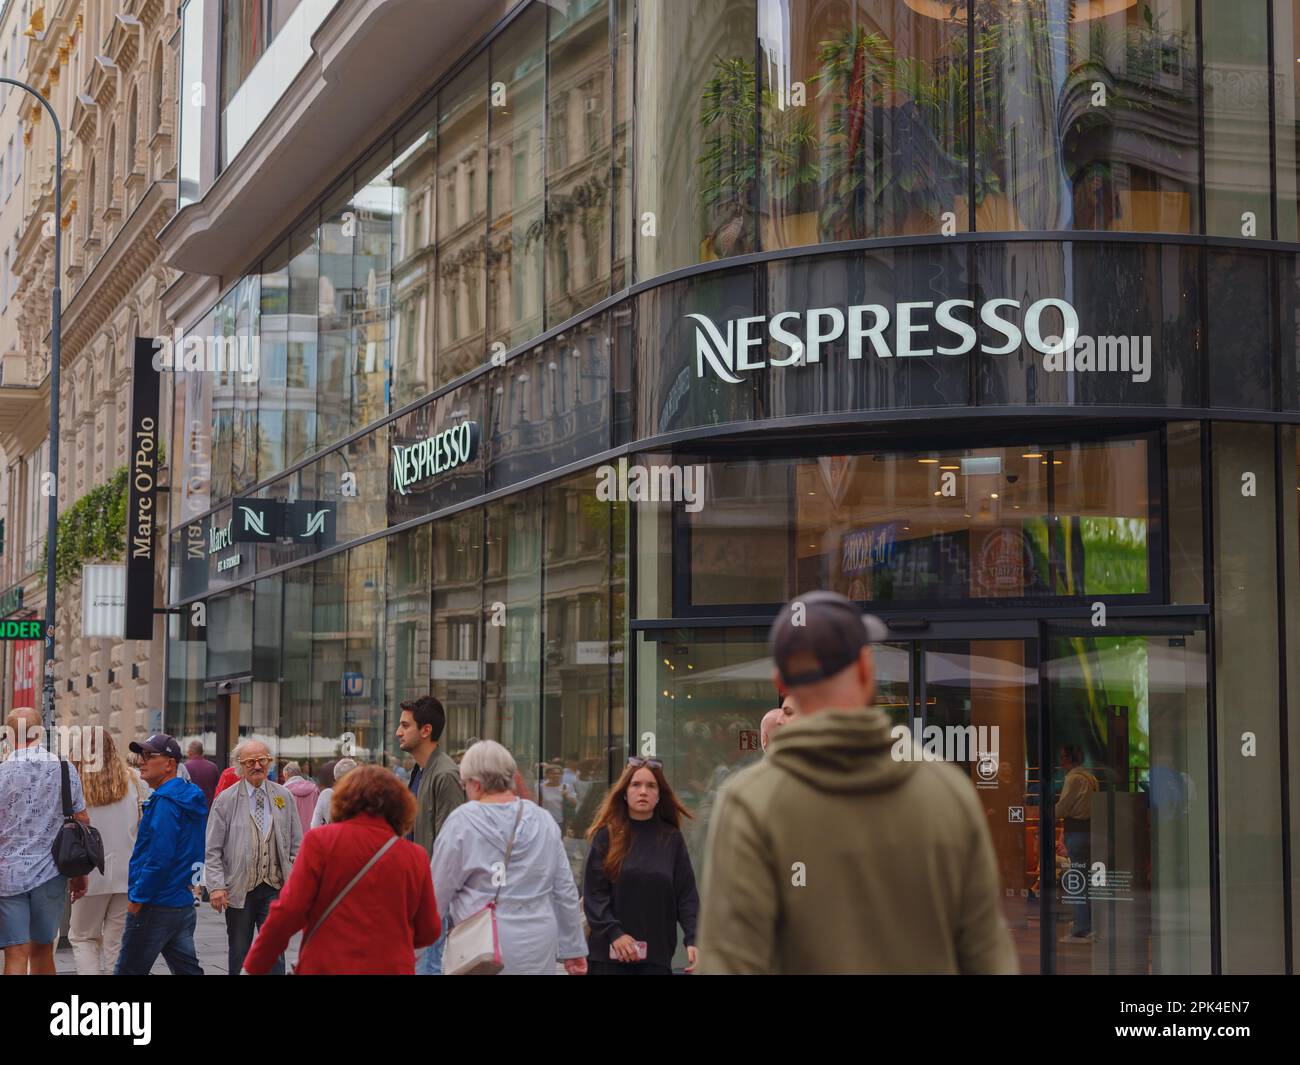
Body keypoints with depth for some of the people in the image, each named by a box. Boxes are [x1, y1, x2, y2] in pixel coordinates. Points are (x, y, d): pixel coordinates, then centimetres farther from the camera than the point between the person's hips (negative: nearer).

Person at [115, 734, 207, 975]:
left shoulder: (165, 802, -16)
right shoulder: (188, 797, 14)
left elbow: (159, 858, -22)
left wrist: (137, 898, -16)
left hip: (155, 907, -9)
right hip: (184, 904, 9)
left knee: (129, 970, -1)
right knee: (187, 969, 10)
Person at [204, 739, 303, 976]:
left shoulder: (284, 797, 7)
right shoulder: (225, 800, 1)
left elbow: (297, 845, 11)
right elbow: (213, 851, 0)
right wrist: (216, 886, -9)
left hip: (275, 888, 1)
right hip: (239, 889, 0)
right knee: (239, 956, 10)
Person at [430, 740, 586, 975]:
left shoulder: (461, 822, -6)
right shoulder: (544, 821, 7)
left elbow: (437, 893, -2)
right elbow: (565, 891, 10)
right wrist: (573, 949, 17)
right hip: (537, 950, 4)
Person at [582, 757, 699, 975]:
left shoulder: (672, 839, 7)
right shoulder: (607, 836, 2)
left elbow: (687, 895, 4)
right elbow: (593, 894, -2)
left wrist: (693, 939, -9)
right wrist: (614, 933, -14)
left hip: (657, 955, 1)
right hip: (610, 955, -1)